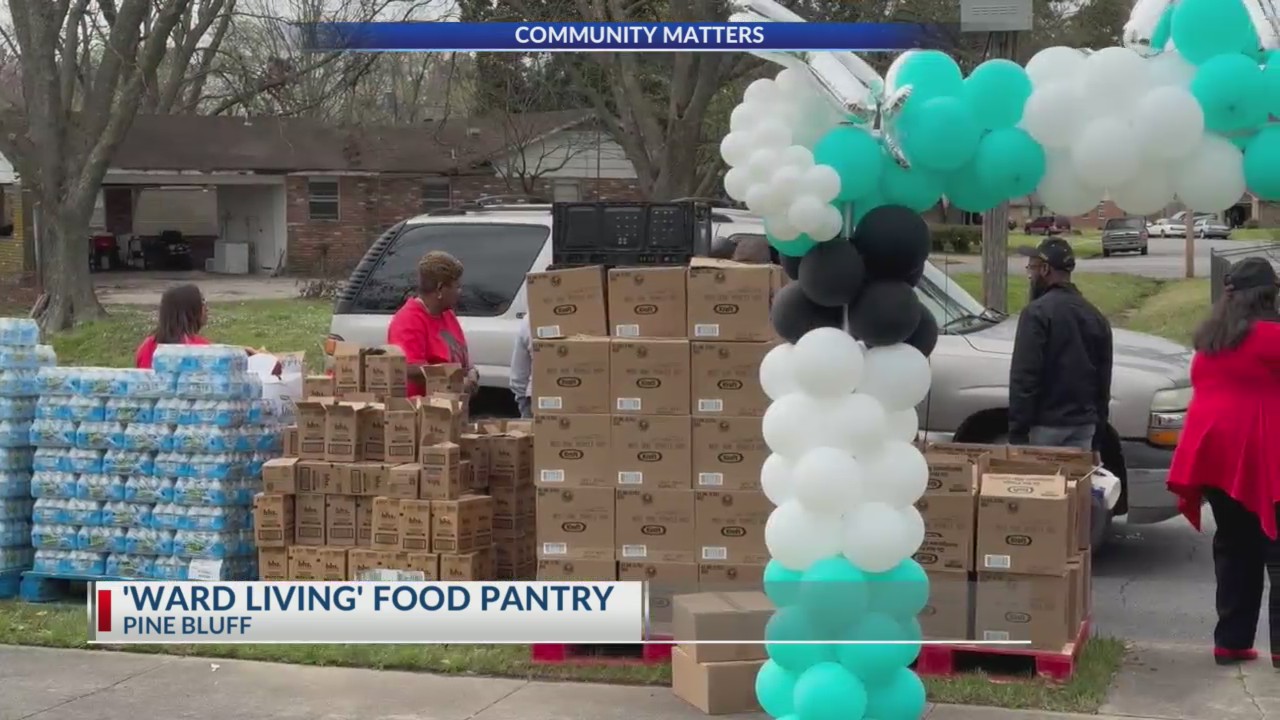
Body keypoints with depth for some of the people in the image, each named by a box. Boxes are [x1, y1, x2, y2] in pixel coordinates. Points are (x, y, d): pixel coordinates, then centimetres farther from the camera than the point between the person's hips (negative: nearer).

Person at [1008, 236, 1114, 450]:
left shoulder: (1037, 313, -12)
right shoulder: (1095, 316, 13)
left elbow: (1024, 378, -16)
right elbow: (1103, 382, 18)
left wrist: (1017, 431, -14)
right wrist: (1098, 430, 23)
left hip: (1045, 425, -7)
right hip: (1084, 426, 7)